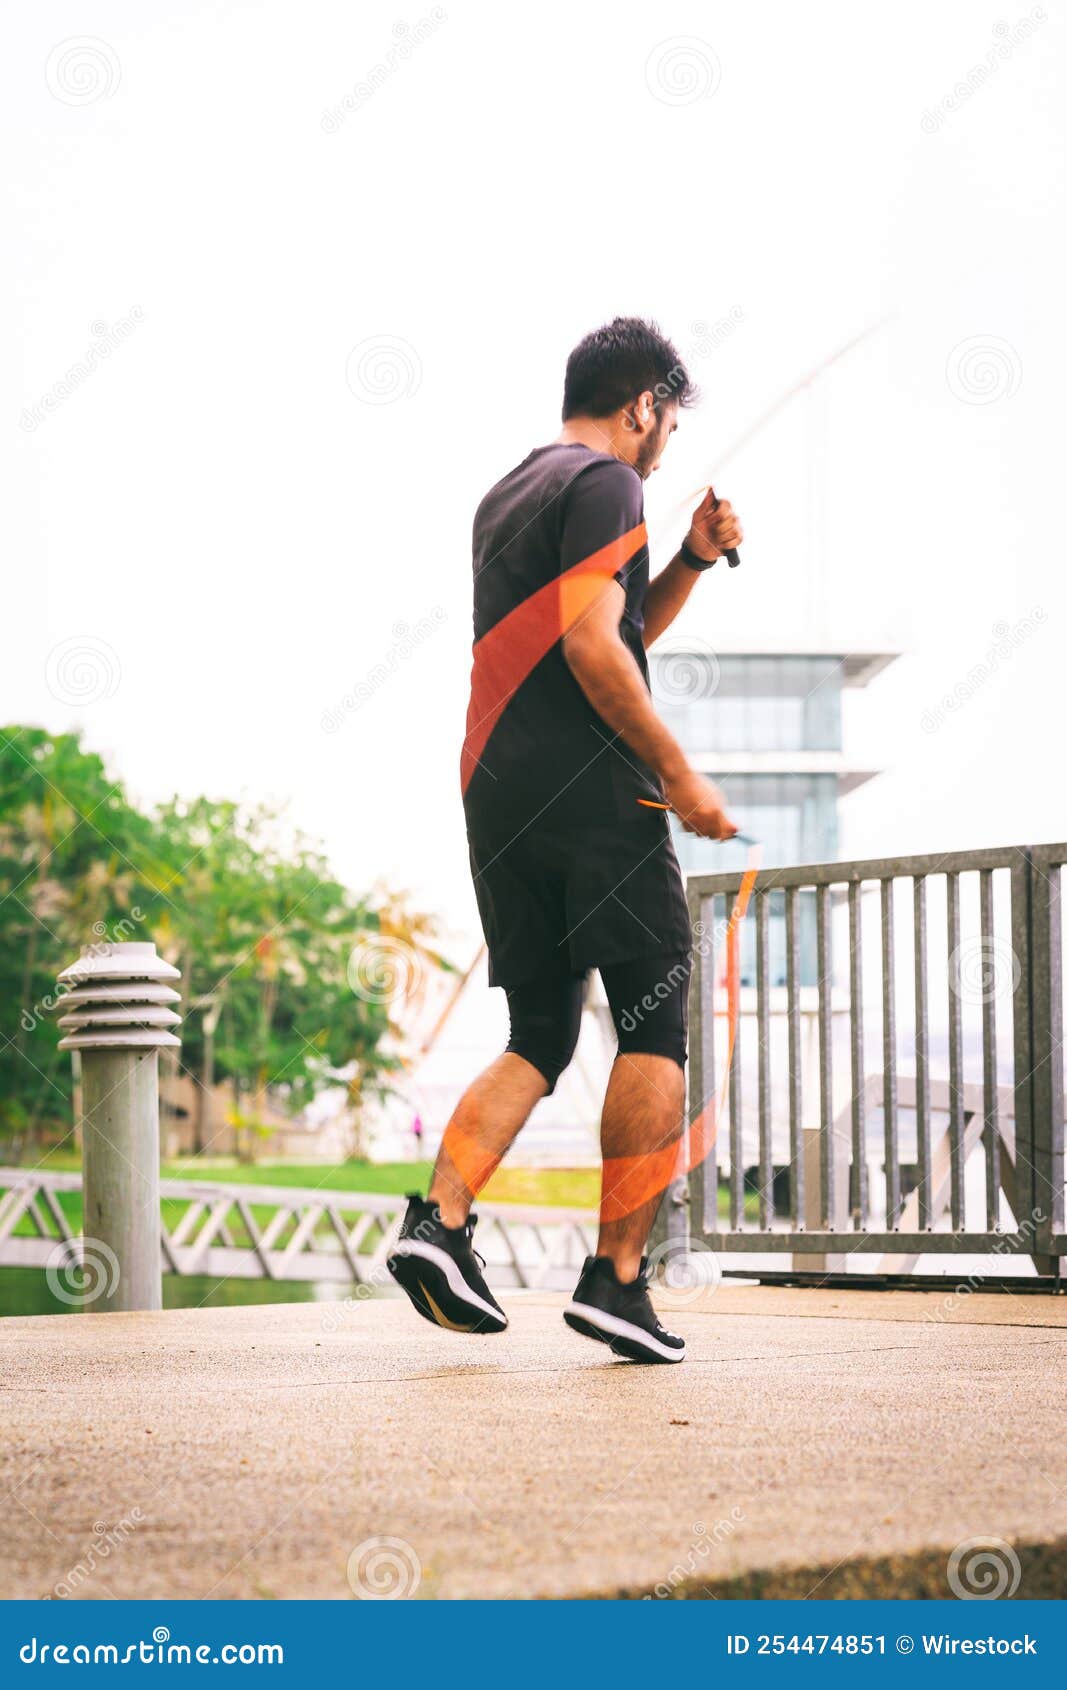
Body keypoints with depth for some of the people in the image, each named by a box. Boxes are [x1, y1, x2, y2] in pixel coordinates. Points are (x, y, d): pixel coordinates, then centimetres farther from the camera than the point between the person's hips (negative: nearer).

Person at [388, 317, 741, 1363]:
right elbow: (592, 647, -17)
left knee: (538, 1040, 11)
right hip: (591, 789, -8)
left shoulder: (506, 497, 23)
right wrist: (678, 773, -14)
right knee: (655, 1032, -2)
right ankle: (617, 1276, -8)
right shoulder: (605, 484, -5)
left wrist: (690, 562, 19)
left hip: (498, 796, 8)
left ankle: (440, 1217, -8)